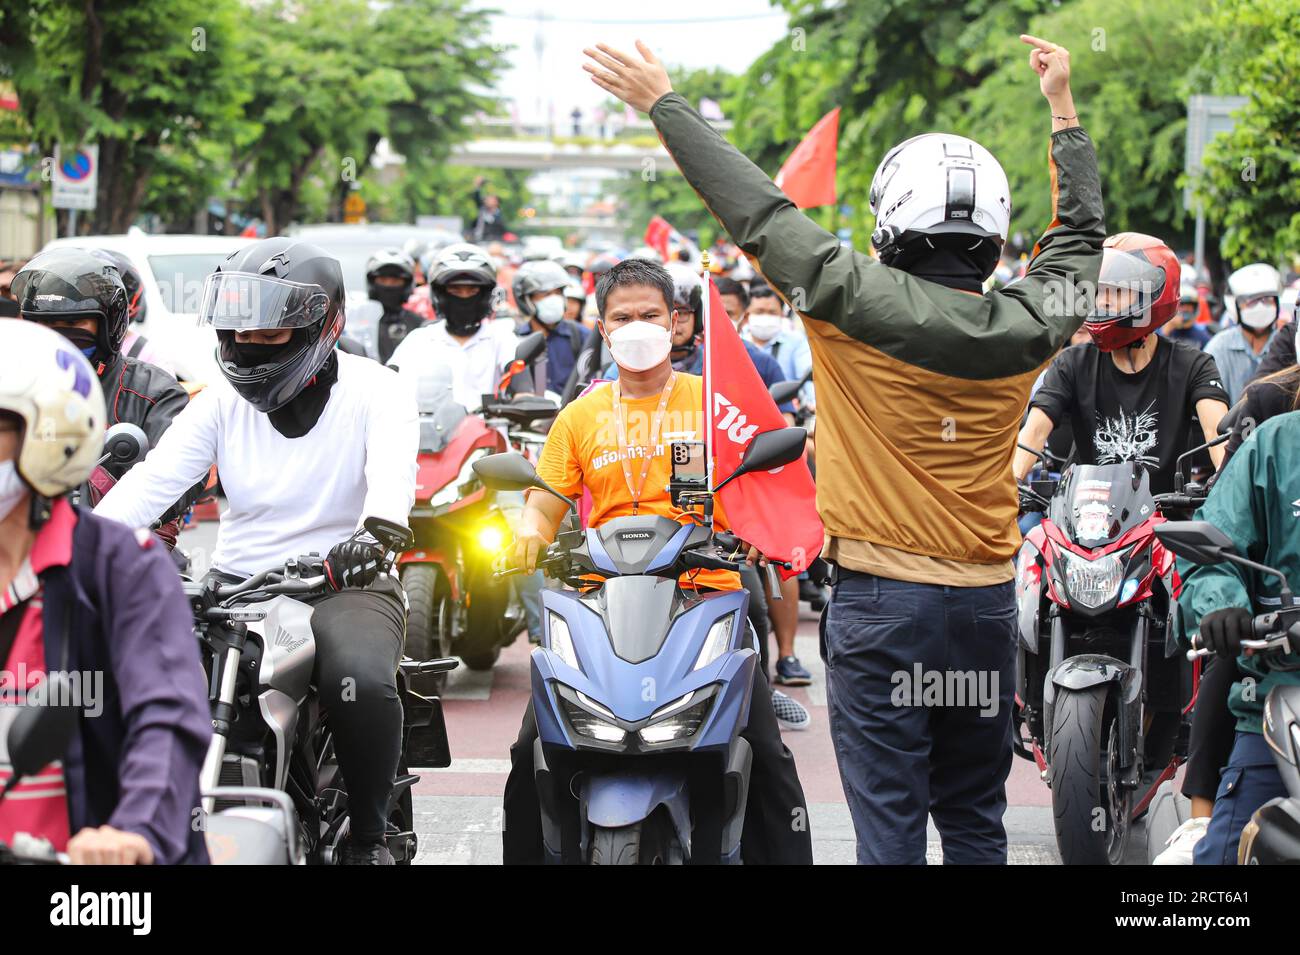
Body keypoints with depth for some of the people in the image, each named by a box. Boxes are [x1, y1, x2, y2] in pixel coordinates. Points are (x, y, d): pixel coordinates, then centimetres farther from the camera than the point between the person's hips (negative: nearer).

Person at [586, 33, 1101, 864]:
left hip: (881, 604, -4)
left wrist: (663, 101, 3)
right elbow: (1080, 236, 19)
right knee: (976, 819, 14)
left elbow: (758, 209, -7)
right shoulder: (1025, 326, 0)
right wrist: (1064, 107, 31)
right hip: (988, 604, 4)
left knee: (890, 821, -1)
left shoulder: (861, 304, -14)